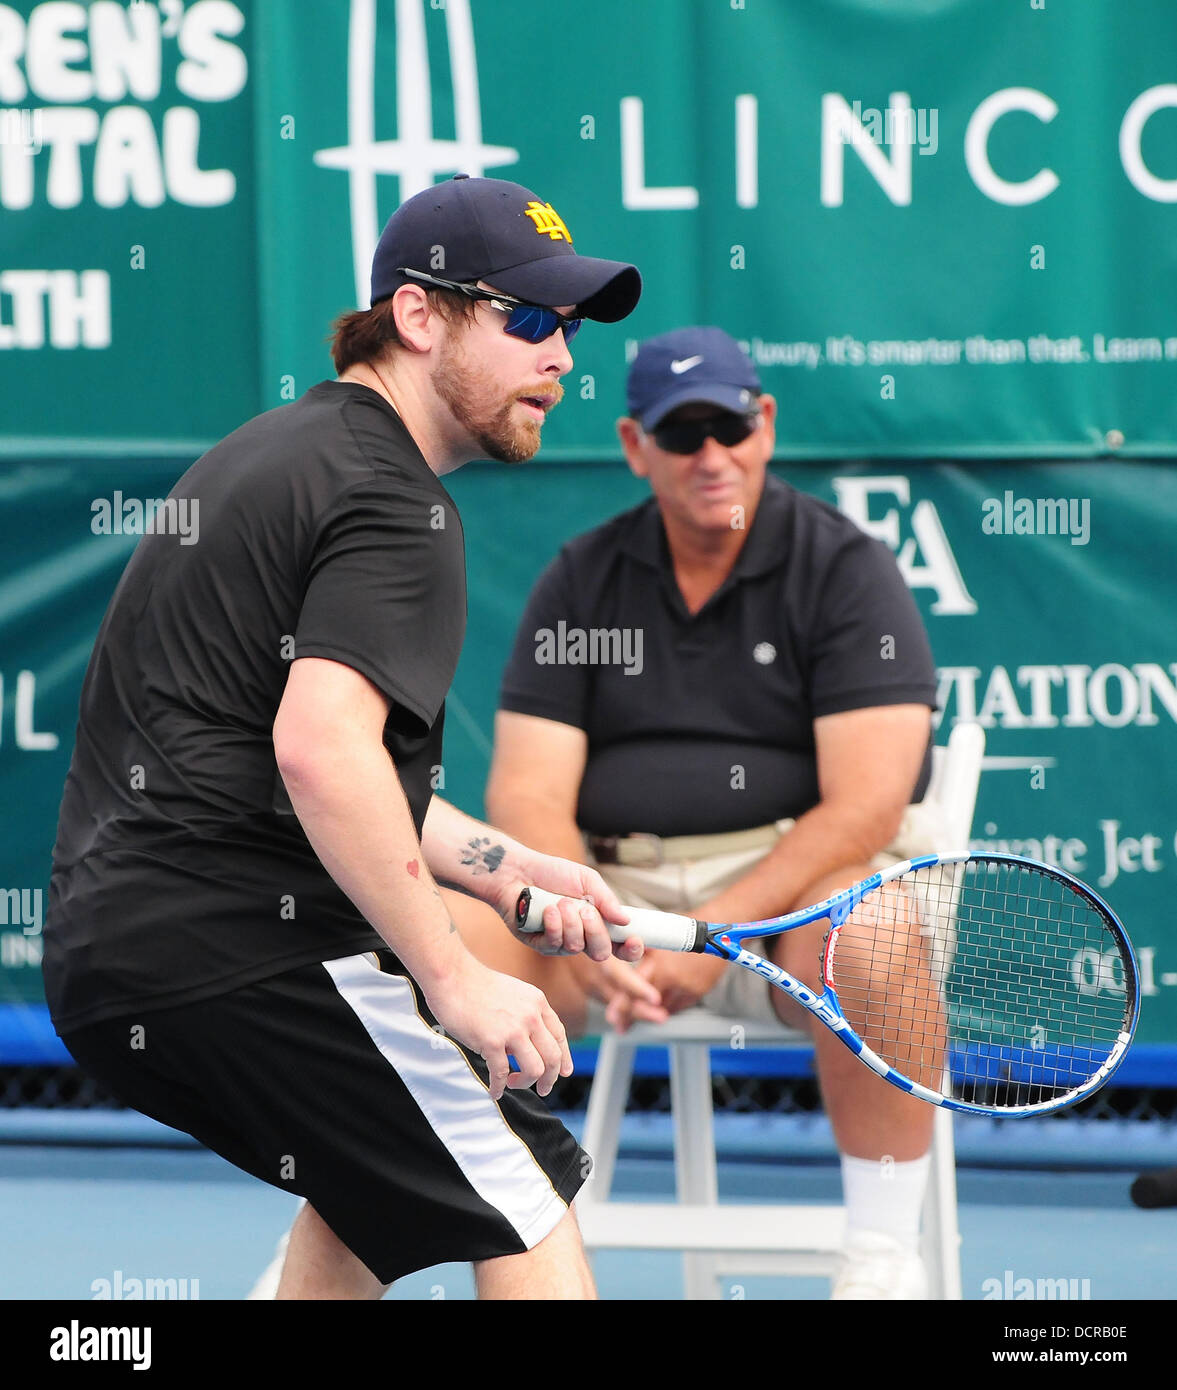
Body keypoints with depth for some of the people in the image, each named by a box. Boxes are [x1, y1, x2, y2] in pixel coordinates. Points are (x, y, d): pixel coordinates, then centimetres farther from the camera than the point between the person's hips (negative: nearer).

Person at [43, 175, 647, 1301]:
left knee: (379, 1173, 32)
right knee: (528, 1220, -10)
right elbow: (320, 748, -27)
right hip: (240, 949, -10)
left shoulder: (283, 450, 21)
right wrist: (452, 976, -24)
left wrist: (503, 871, 18)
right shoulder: (394, 507, -11)